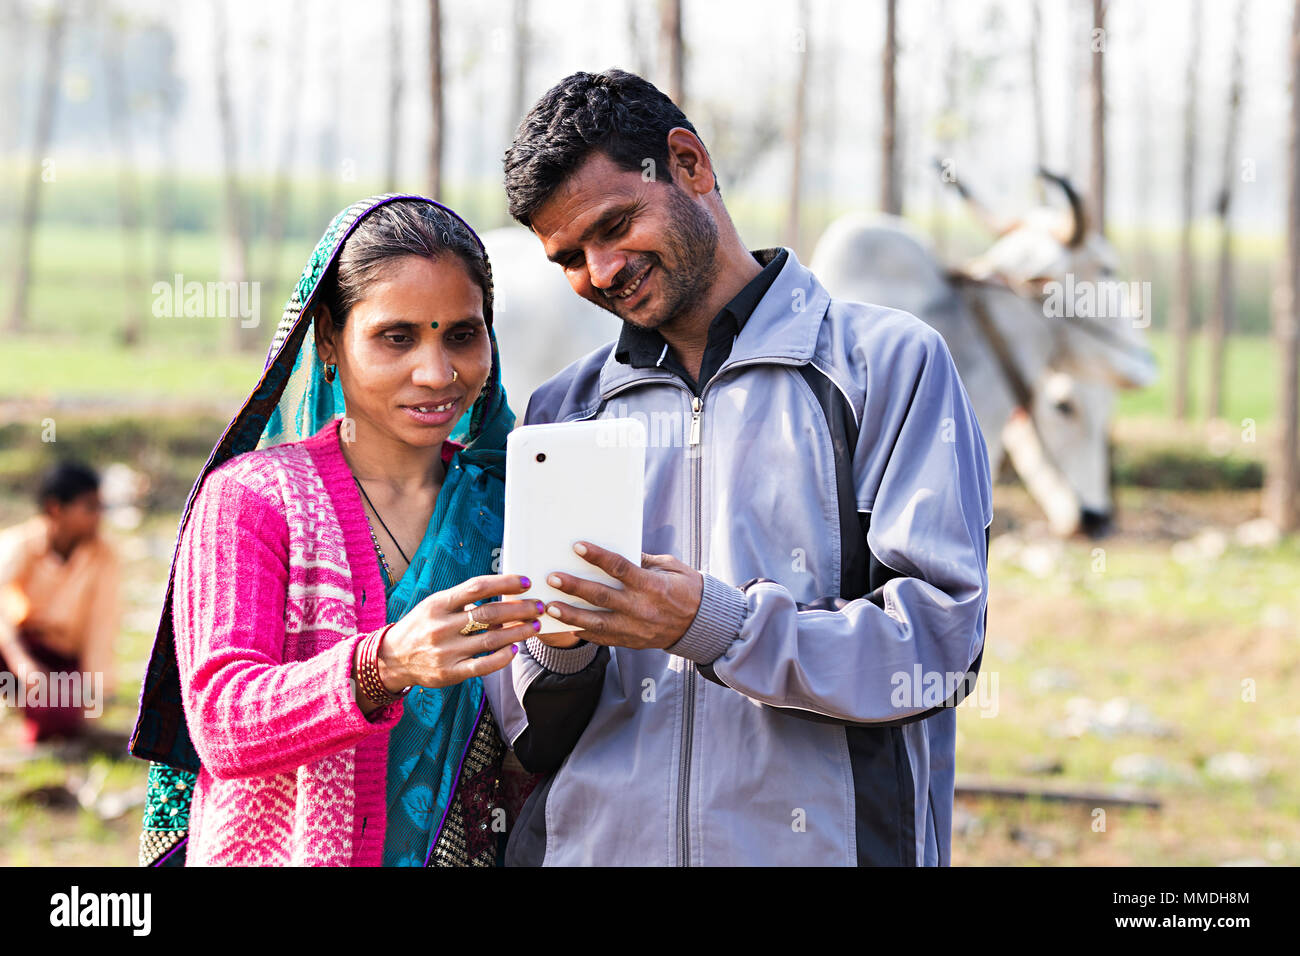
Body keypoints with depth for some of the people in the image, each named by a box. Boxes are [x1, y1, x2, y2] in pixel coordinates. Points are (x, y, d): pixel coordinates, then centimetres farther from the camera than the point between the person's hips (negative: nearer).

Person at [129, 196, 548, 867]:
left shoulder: (503, 505, 7)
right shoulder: (248, 497, -1)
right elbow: (221, 723, -14)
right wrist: (384, 666, -29)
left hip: (464, 857, 2)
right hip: (279, 854, -2)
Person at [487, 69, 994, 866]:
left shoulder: (891, 363, 1)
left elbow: (939, 638, -9)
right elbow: (523, 730, 12)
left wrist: (717, 627, -19)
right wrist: (558, 649, -9)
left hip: (815, 844, -3)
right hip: (590, 843, 3)